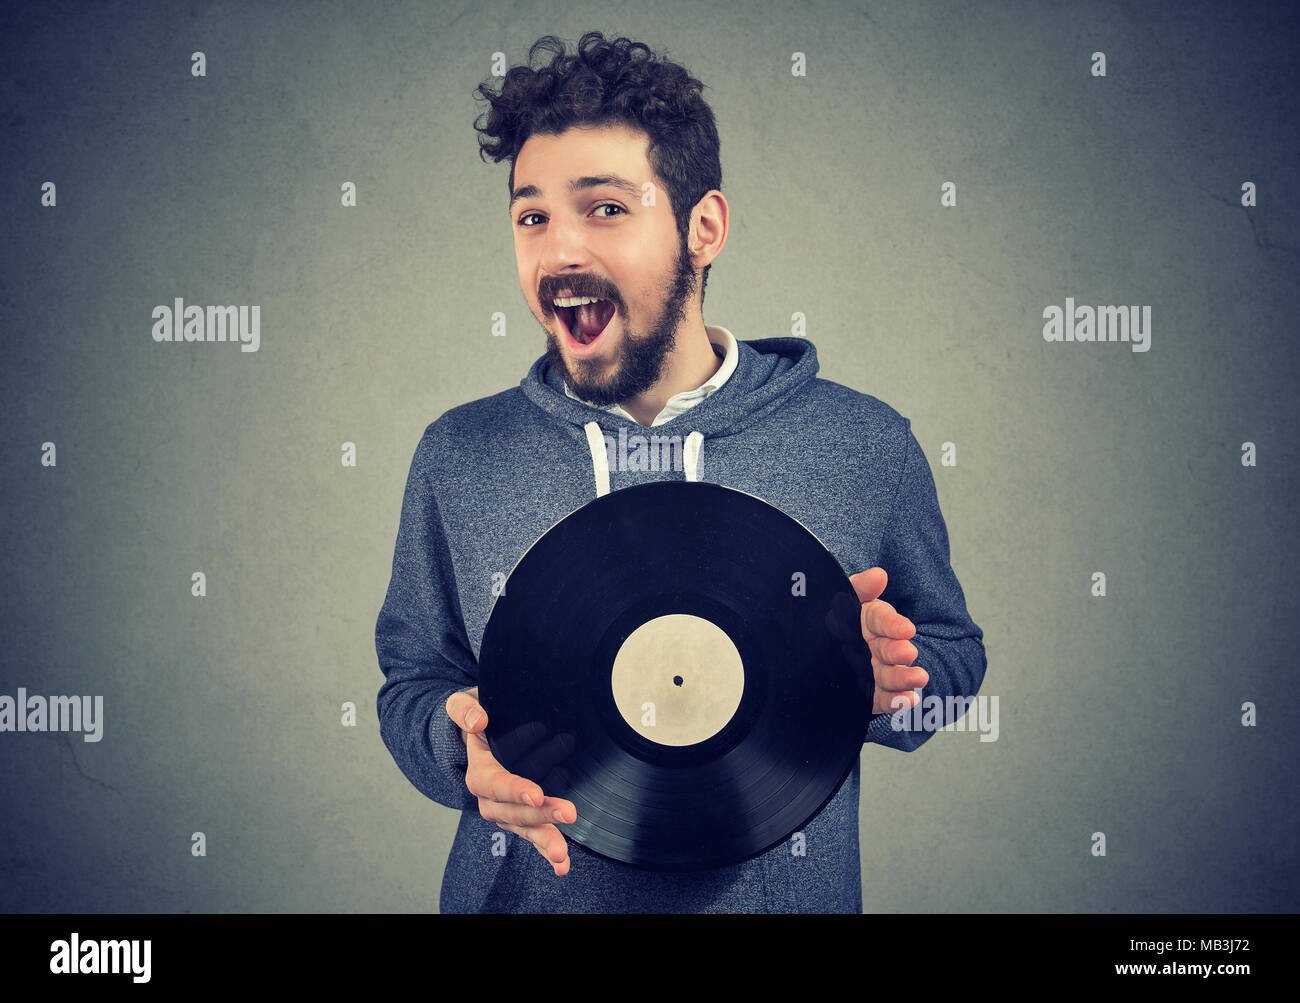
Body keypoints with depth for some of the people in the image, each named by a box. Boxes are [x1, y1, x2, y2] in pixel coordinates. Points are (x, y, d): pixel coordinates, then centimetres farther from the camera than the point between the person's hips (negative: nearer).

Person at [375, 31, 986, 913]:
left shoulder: (868, 445, -7)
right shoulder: (458, 457, -4)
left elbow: (953, 656, 2)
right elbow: (411, 683, 1)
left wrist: (875, 680, -19)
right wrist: (463, 746, -20)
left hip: (783, 894, 0)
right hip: (524, 895, 1)